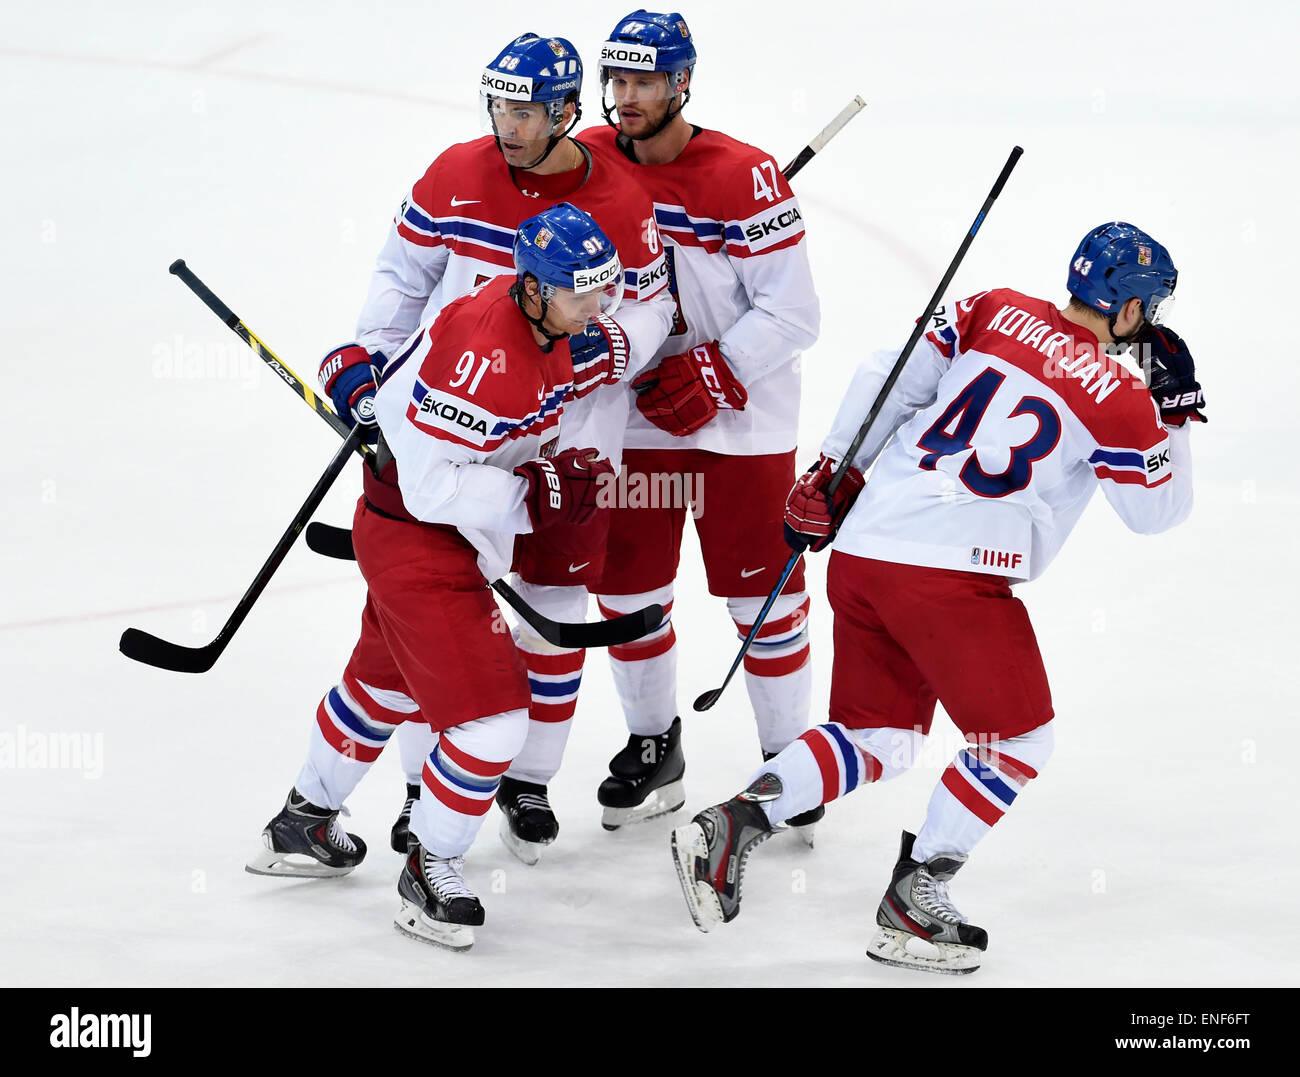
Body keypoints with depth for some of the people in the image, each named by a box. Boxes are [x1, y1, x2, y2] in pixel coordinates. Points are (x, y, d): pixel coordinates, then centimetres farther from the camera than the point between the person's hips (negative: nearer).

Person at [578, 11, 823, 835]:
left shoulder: (746, 178, -17)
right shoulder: (587, 164, -3)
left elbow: (794, 314, -16)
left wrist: (713, 372, -24)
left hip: (743, 420, -4)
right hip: (628, 412, 4)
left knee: (764, 595, 2)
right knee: (628, 589, 11)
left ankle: (789, 758, 18)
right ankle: (653, 745, 30)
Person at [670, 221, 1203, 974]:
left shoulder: (994, 313, 11)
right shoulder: (1117, 398, -2)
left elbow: (892, 381, 9)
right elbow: (1158, 511, 11)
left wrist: (833, 475, 17)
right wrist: (1176, 411, 19)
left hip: (862, 552, 7)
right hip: (953, 573, -6)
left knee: (879, 736, 18)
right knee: (1018, 739, 10)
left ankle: (734, 823, 2)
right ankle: (913, 906, 7)